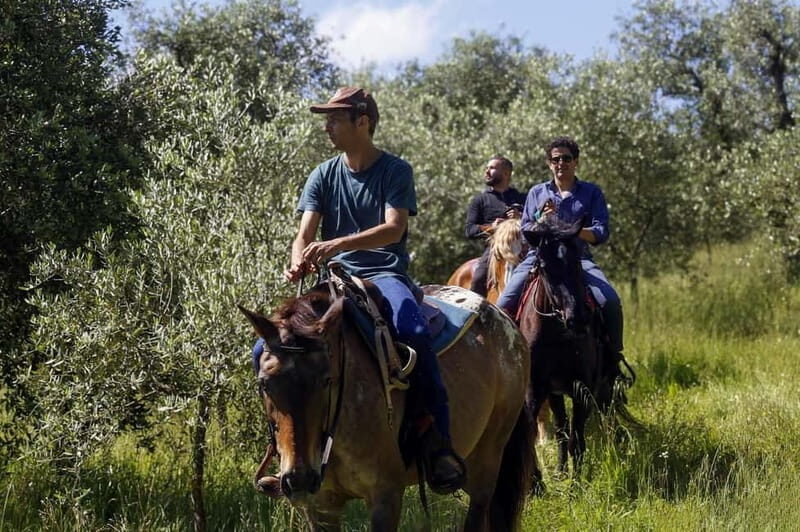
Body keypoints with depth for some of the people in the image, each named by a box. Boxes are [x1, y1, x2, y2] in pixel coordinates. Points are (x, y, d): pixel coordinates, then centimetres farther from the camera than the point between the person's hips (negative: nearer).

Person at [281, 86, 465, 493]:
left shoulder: (395, 171, 0)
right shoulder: (323, 176, 12)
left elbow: (394, 228, -14)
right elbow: (305, 234, 3)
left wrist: (337, 243, -30)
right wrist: (298, 264, -23)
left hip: (385, 275, -4)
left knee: (414, 333, -38)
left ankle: (440, 444, -32)